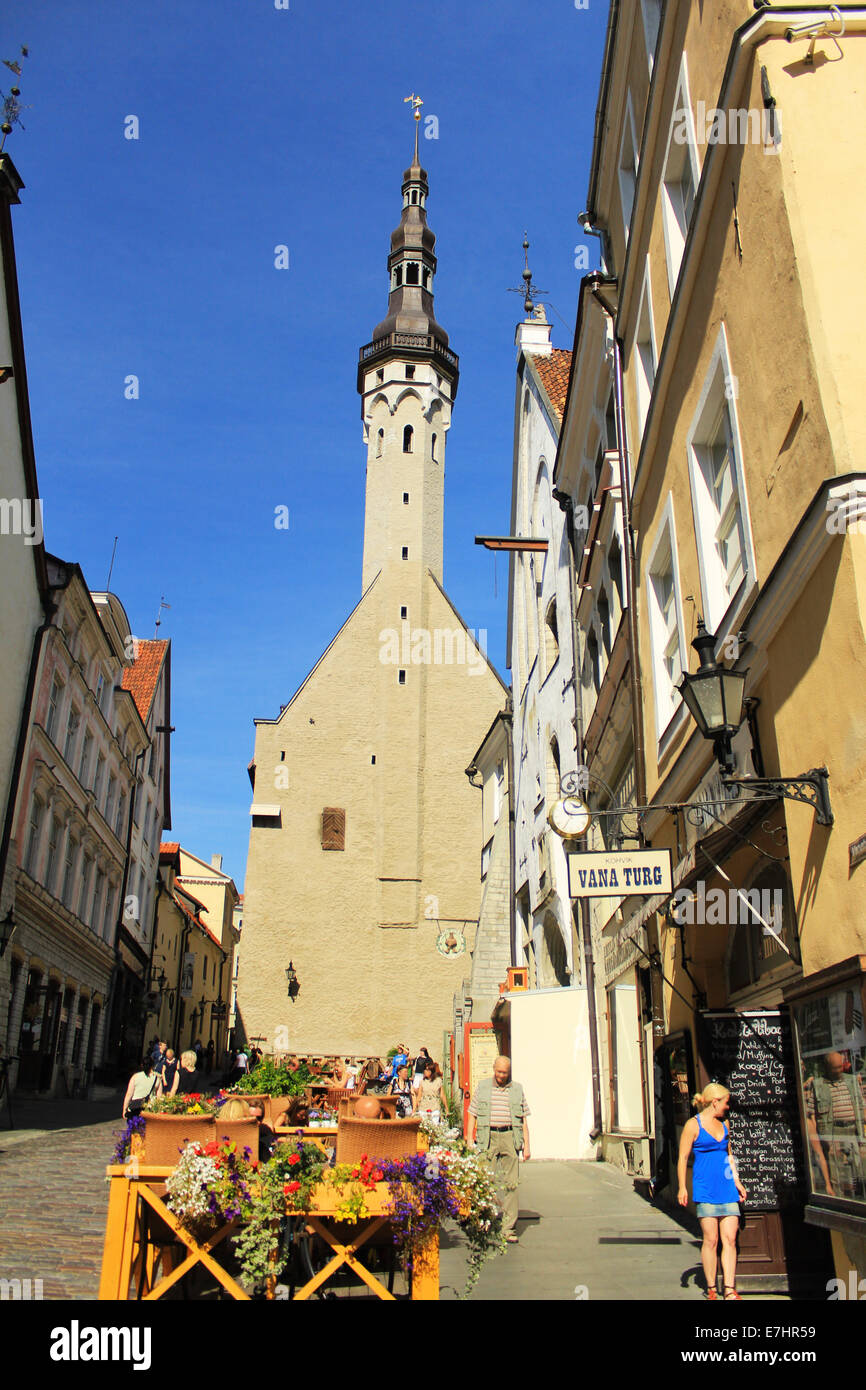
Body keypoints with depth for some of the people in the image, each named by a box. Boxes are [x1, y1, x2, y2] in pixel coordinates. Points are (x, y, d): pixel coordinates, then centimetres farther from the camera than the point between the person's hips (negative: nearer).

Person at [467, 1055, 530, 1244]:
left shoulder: (517, 1089, 11)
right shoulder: (482, 1086, 8)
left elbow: (523, 1119, 13)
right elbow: (472, 1115, 9)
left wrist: (526, 1144, 6)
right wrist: (470, 1139, 0)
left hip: (510, 1138, 1)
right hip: (488, 1137, -1)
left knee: (510, 1183, -2)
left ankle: (509, 1228, 2)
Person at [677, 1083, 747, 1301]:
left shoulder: (724, 1125, 14)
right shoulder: (693, 1125, -5)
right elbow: (682, 1158, -5)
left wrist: (737, 1181, 17)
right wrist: (682, 1188, -10)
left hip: (727, 1188, 5)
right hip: (705, 1189, -5)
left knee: (730, 1239, -2)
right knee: (711, 1240, -2)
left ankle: (730, 1290, -1)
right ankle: (711, 1289, 10)